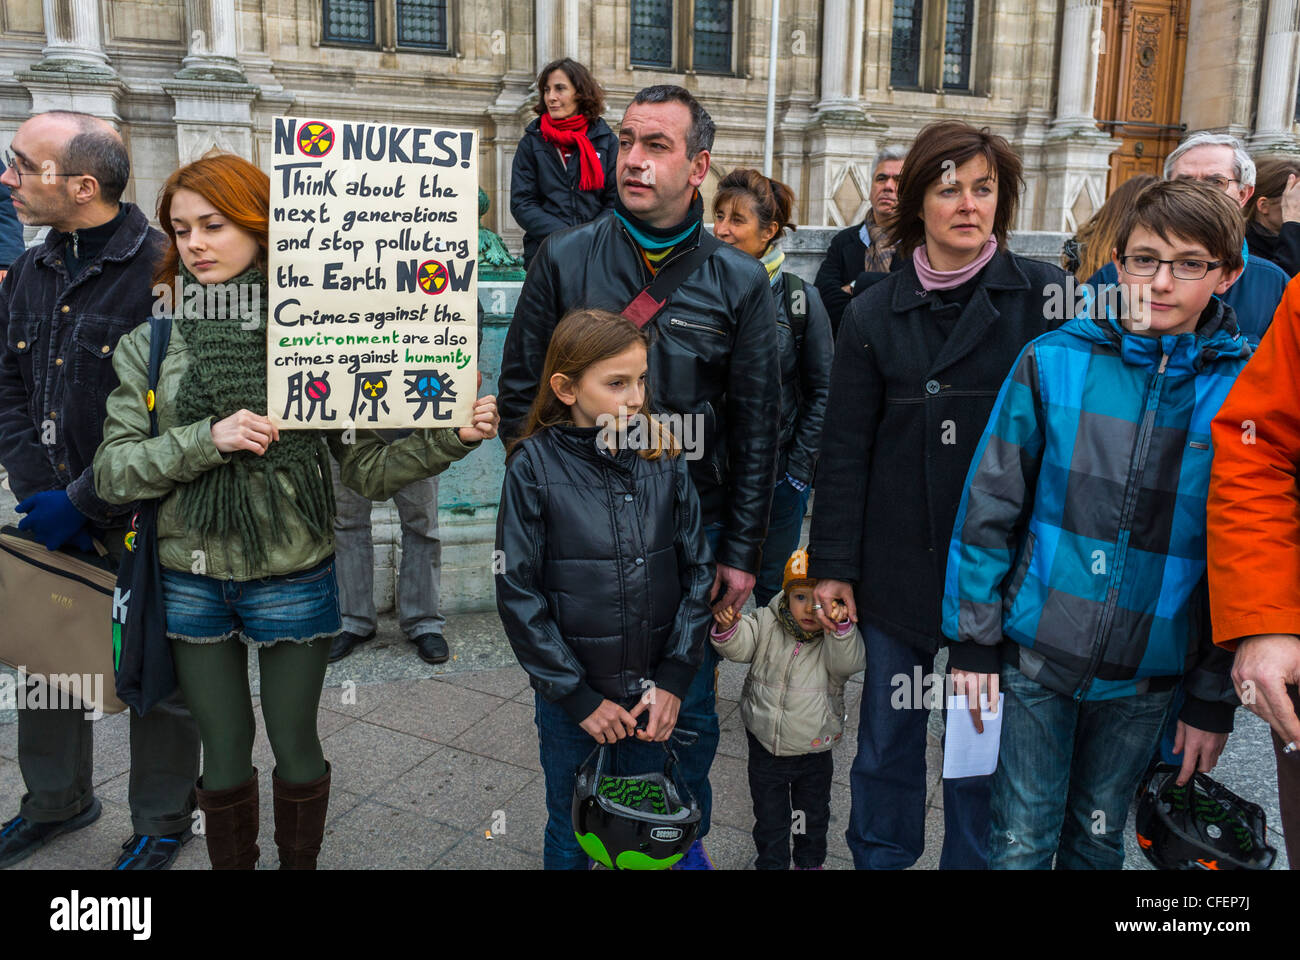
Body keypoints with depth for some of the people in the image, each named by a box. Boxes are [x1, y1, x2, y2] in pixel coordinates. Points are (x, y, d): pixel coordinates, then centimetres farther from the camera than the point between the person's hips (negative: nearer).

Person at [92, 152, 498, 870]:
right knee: (224, 749, 16)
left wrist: (451, 437, -22)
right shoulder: (152, 344, -1)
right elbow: (111, 472, -6)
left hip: (292, 577, -1)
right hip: (191, 578, 2)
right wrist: (207, 440, -20)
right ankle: (230, 865, 40)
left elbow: (366, 468, -7)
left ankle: (300, 862, 39)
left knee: (295, 743, 14)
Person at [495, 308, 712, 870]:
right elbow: (518, 595, -11)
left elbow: (697, 572, -1)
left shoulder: (663, 456, -4)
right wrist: (580, 697, -10)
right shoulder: (534, 467, -12)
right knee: (571, 839, 18)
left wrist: (674, 679, -7)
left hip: (654, 697, 2)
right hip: (569, 701, -2)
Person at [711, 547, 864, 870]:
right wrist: (728, 626, -35)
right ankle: (771, 863, 38)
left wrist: (840, 626, -47)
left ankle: (810, 862, 47)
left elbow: (847, 661, -31)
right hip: (765, 749, 0)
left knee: (813, 817, 23)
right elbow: (739, 646, -14)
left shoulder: (840, 637, -14)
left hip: (814, 754, 0)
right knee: (769, 818, 17)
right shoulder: (766, 625, -9)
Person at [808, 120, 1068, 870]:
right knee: (887, 737, 13)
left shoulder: (1042, 294, -2)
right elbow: (844, 450, 3)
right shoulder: (876, 313, 3)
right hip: (900, 565, 2)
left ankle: (973, 860, 33)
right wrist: (833, 566, 0)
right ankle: (879, 857, 34)